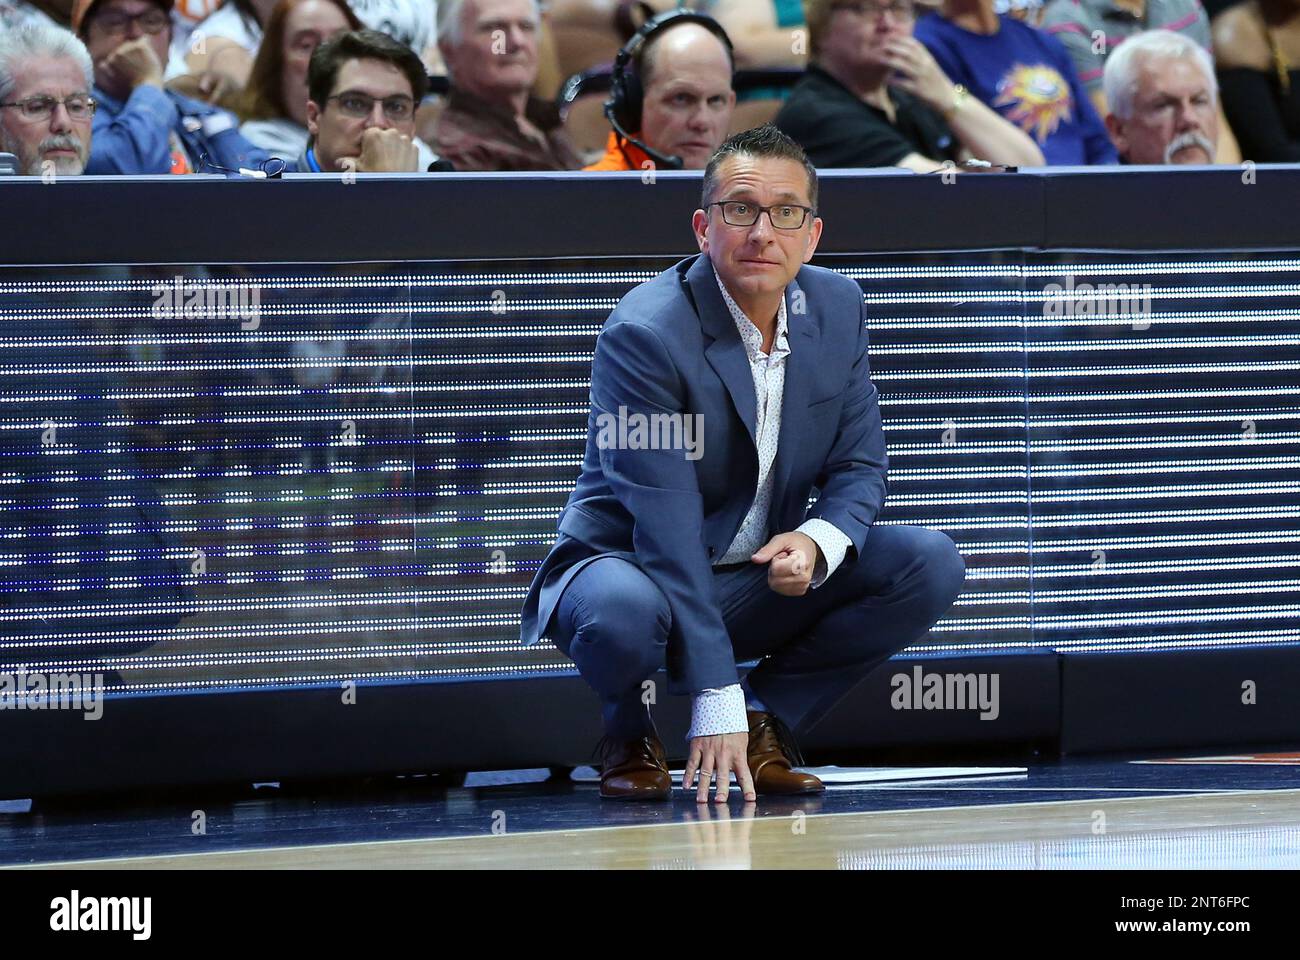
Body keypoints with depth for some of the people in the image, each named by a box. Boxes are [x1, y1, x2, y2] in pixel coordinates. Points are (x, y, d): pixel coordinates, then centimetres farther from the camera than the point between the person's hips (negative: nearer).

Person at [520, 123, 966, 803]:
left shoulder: (836, 307, -2)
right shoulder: (645, 333, -22)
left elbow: (858, 465, 6)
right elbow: (667, 526, -27)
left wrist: (816, 541, -21)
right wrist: (715, 704, -32)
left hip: (765, 581, 6)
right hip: (637, 569, -6)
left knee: (930, 564, -14)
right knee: (624, 610, -40)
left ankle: (768, 718, 2)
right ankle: (629, 736, -3)